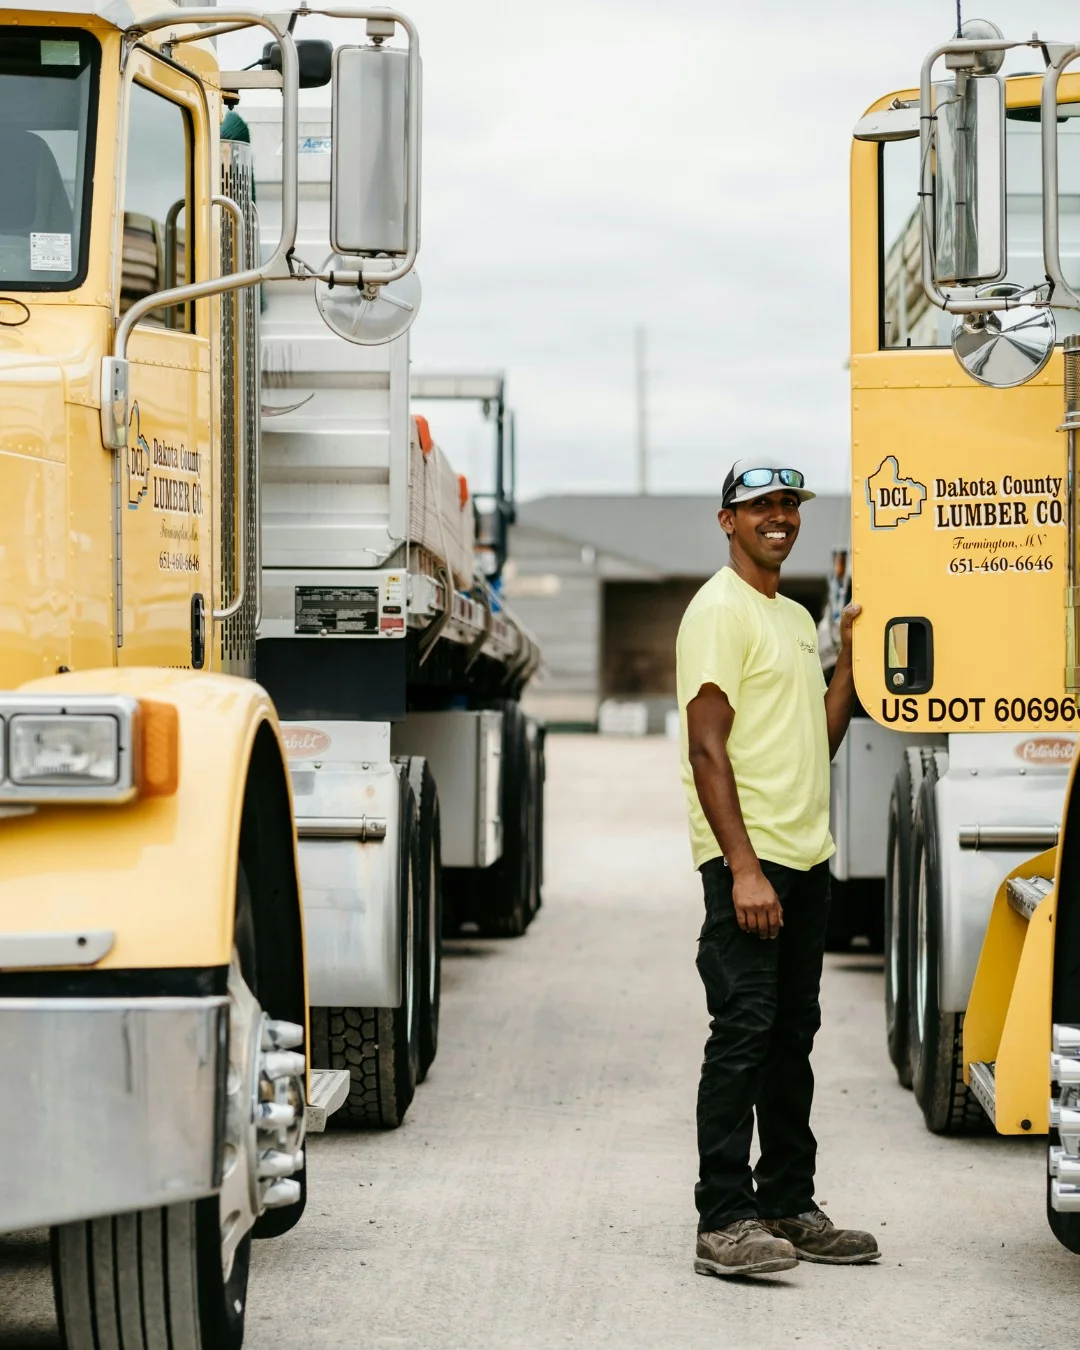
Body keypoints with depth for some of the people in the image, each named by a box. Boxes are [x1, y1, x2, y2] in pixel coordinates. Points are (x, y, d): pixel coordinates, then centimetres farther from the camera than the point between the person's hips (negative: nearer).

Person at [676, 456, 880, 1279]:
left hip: (808, 856, 9)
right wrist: (744, 869, -23)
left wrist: (852, 656, 10)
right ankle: (723, 1224, -12)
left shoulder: (798, 619, 20)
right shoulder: (720, 612, -9)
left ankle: (788, 1209, 18)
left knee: (793, 1035, 12)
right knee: (744, 1033, -12)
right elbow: (707, 750, -16)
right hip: (748, 856, -9)